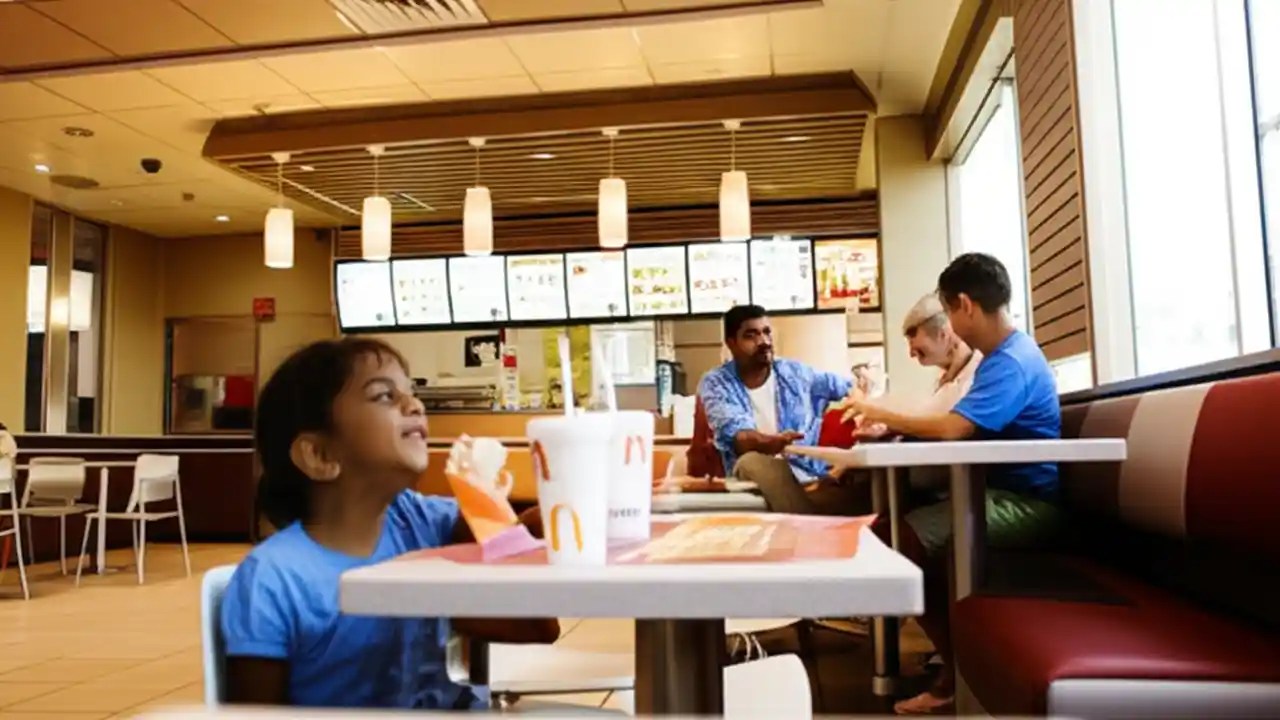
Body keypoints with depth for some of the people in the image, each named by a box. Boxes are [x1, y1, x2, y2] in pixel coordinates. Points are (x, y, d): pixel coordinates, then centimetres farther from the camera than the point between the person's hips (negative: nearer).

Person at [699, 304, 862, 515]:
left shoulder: (795, 372, 12)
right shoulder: (715, 383, 1)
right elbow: (738, 438, -15)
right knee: (755, 461, -38)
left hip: (810, 475, 1)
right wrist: (770, 443, -39)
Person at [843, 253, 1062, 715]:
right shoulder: (1004, 356, 15)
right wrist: (890, 422, -1)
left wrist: (884, 416, -15)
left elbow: (951, 428, -30)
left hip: (1028, 503, -10)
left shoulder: (1011, 363, -19)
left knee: (909, 537, -26)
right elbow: (962, 425, 12)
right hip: (1005, 494, 10)